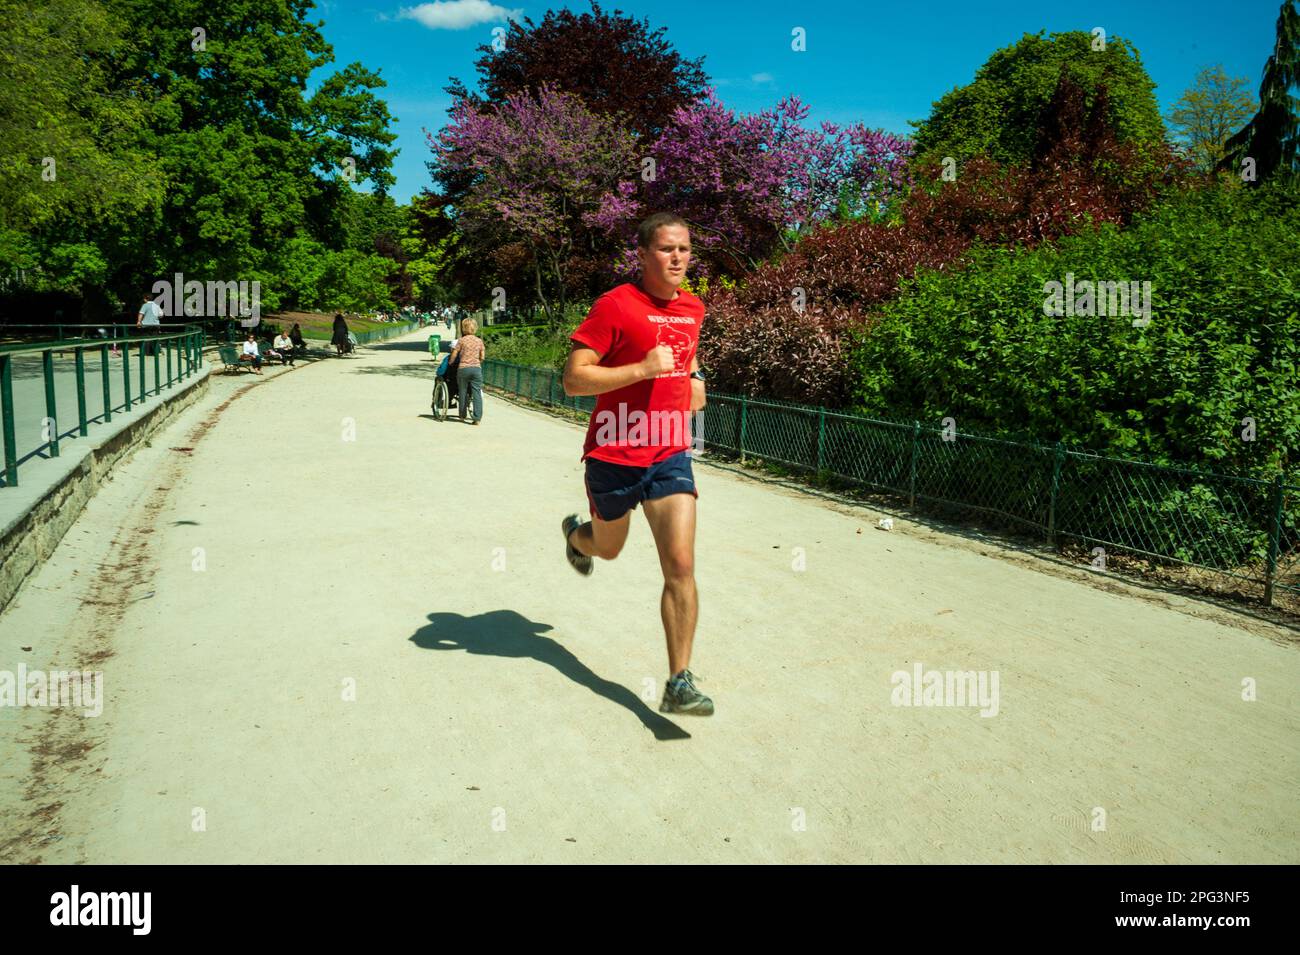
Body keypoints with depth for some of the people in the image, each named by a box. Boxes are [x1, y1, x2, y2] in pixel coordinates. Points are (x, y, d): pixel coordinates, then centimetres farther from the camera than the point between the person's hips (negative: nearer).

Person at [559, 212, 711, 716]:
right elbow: (573, 379, -17)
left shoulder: (693, 308, 7)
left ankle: (679, 684, 0)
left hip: (670, 456, 4)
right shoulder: (615, 305, -13)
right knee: (608, 547, 20)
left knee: (681, 566, -8)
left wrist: (694, 378, 10)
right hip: (613, 455, -3)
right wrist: (643, 368, -25)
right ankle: (576, 533, 59)